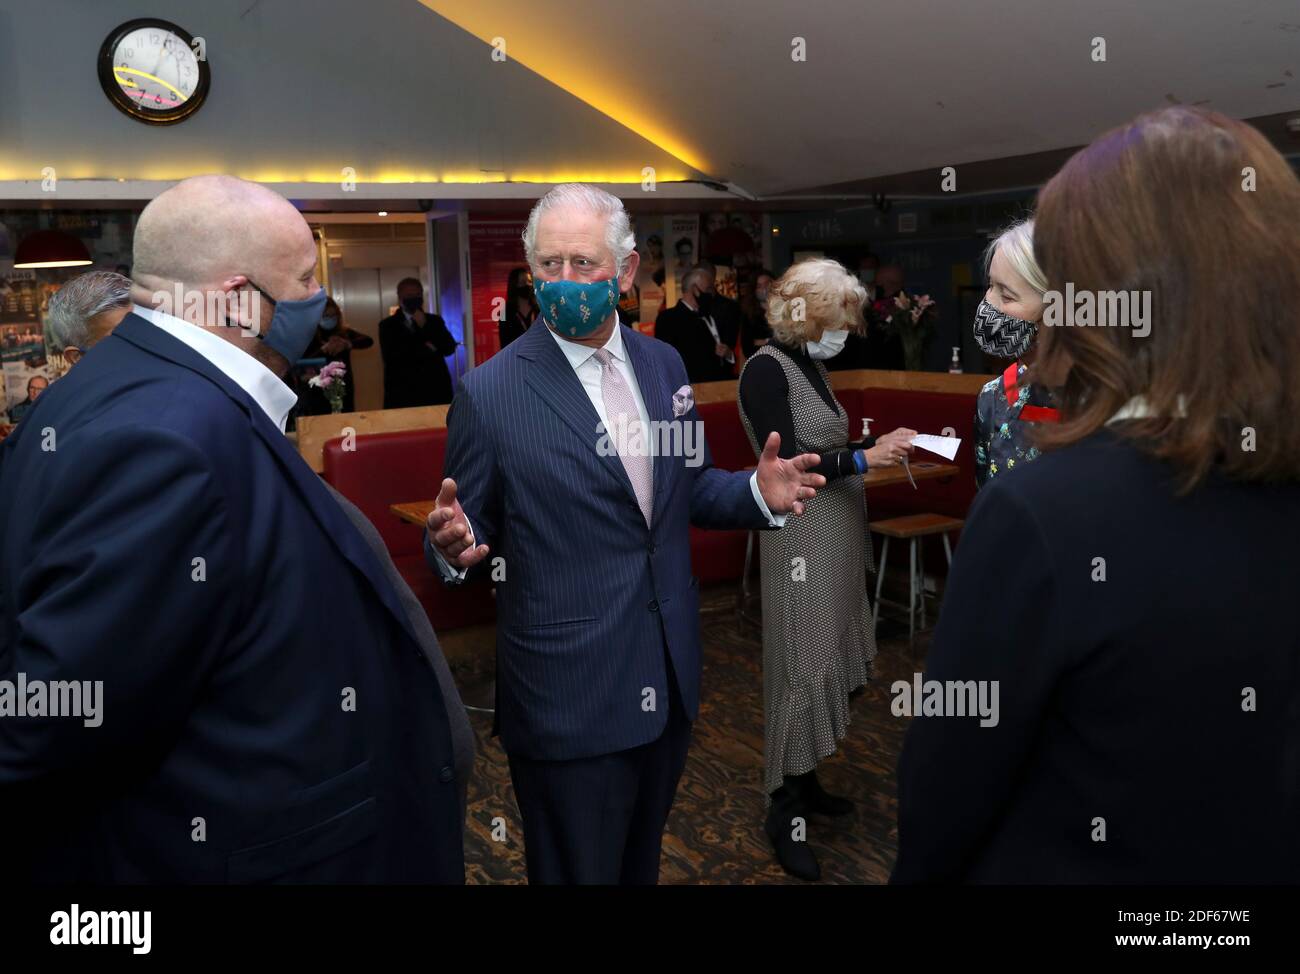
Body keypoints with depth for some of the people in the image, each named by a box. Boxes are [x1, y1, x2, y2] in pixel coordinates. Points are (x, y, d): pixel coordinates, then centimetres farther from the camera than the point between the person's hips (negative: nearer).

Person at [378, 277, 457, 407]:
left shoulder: (435, 321, 13)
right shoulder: (388, 325, 6)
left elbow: (449, 348, 0)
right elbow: (391, 357, -10)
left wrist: (425, 326, -7)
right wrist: (425, 349, -5)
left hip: (436, 392, 2)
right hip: (402, 395, -2)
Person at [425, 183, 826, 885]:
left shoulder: (664, 365, 3)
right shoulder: (490, 393, -12)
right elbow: (469, 535, -6)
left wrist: (758, 494, -7)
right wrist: (453, 545, -29)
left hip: (668, 682, 5)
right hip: (567, 693, -5)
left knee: (642, 860, 25)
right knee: (577, 867, 13)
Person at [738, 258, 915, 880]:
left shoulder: (810, 365, 12)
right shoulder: (766, 369, -14)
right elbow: (785, 465, -20)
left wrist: (879, 444, 5)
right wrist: (865, 458, -18)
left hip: (838, 531, 9)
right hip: (801, 534, -9)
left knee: (828, 657, 14)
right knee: (802, 662, -4)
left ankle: (804, 781, 28)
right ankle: (783, 810, 9)